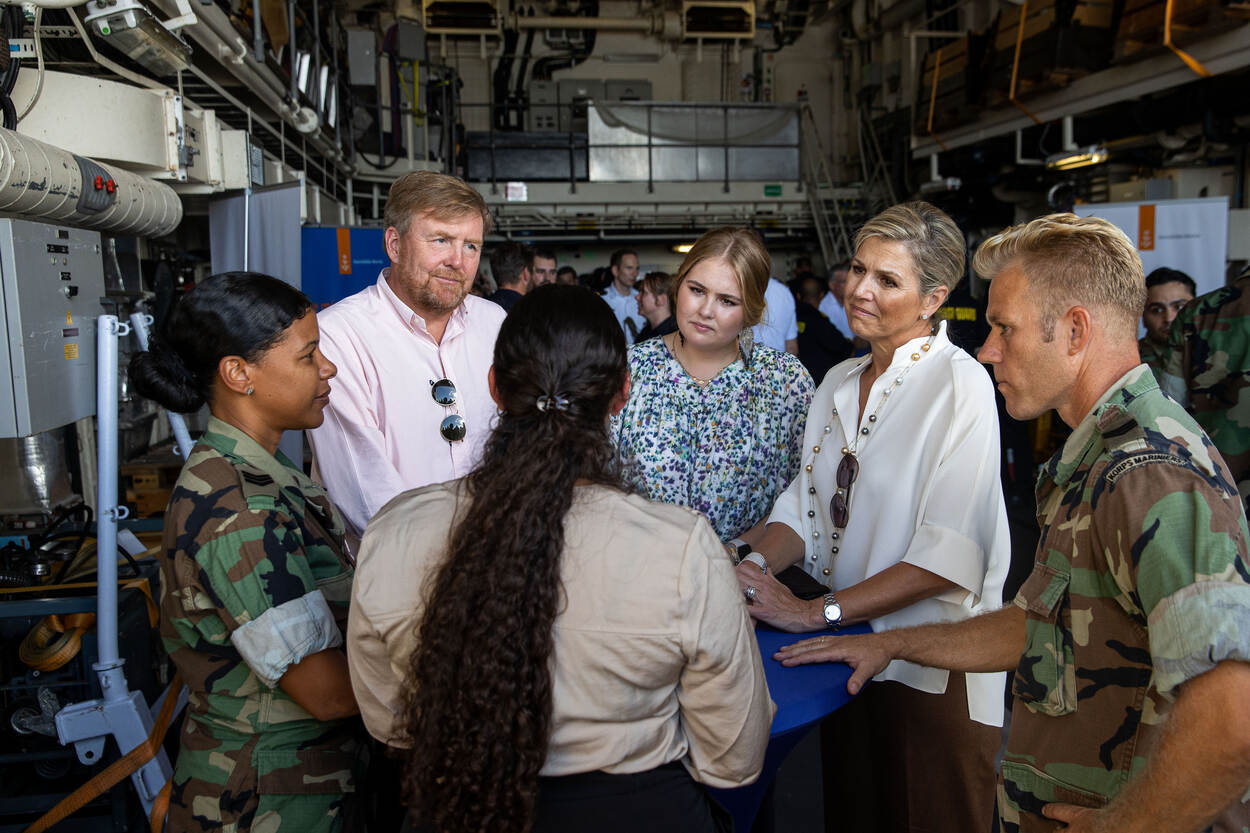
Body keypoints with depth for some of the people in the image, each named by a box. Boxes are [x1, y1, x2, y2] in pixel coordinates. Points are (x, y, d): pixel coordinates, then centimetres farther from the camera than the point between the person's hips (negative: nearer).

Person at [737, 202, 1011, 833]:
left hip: (934, 671, -6)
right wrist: (758, 564, -14)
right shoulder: (838, 383, 6)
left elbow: (948, 555, -24)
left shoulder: (960, 386, -16)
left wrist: (814, 613, -24)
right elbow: (806, 508, 6)